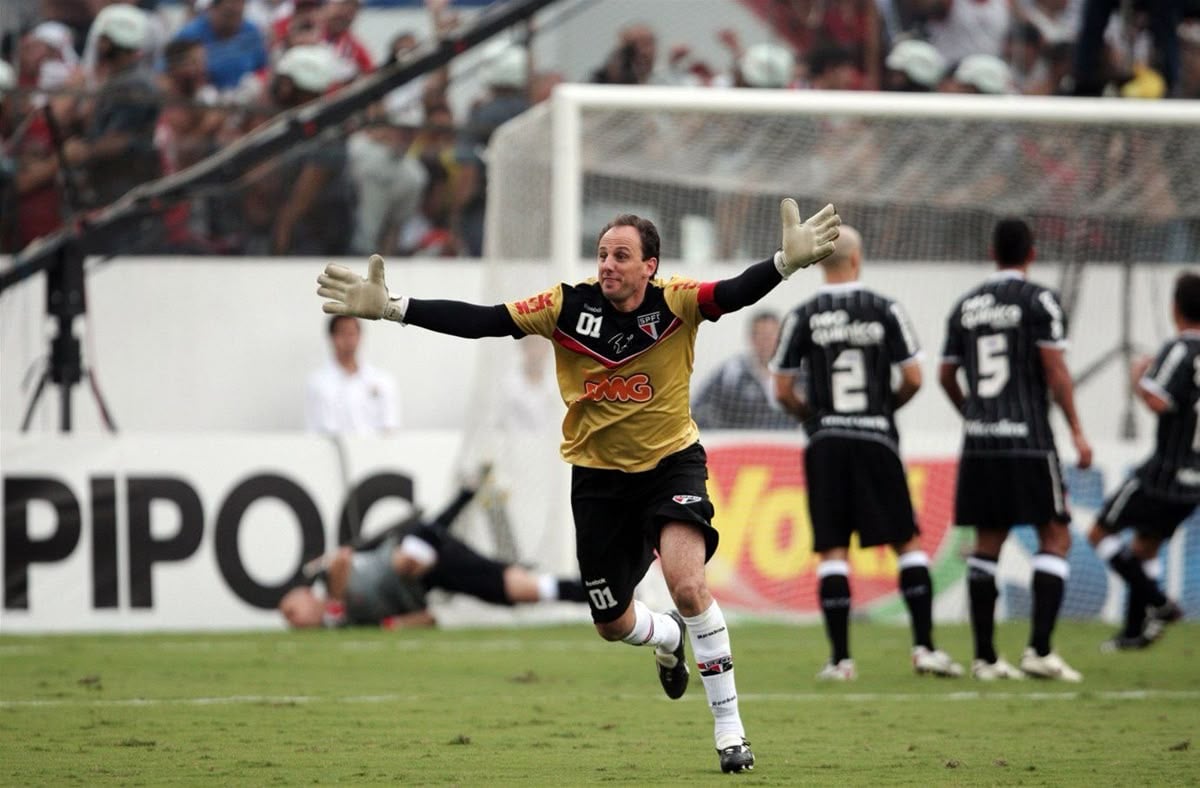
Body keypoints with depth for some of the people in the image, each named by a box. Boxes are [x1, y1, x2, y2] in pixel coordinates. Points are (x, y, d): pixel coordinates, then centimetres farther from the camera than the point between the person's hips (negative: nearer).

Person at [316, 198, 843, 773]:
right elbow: (480, 321, -16)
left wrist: (787, 262, -54)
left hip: (672, 461, -2)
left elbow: (738, 292, -34)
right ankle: (669, 639, 51)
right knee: (613, 625, 10)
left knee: (687, 582, -26)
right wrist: (390, 309, -24)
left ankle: (729, 728, -13)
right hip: (599, 475, 2)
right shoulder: (568, 306, -14)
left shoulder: (676, 303, -18)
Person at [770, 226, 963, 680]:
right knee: (907, 542, 8)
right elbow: (913, 379, -1)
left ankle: (840, 658, -1)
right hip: (877, 439, 0)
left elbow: (782, 391, 2)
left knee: (832, 551, 3)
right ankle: (924, 647, 0)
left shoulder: (804, 317, 1)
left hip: (826, 443, 0)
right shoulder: (885, 311, 0)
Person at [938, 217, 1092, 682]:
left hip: (980, 442, 5)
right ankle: (1039, 651, -10)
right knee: (1055, 536, 1)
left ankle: (984, 656, 8)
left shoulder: (966, 306, 11)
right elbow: (1055, 369, -10)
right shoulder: (1039, 301, -5)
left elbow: (946, 375, 17)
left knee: (987, 543, 10)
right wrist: (1077, 431, -6)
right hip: (1028, 440, -5)